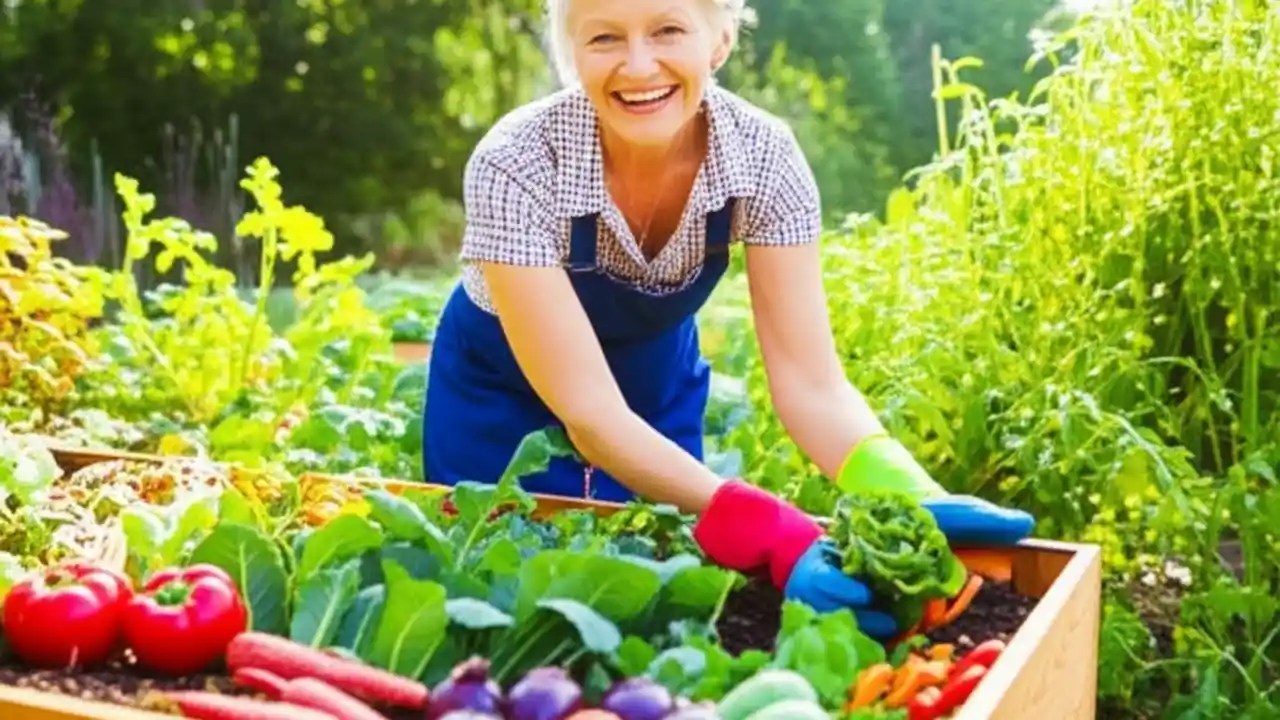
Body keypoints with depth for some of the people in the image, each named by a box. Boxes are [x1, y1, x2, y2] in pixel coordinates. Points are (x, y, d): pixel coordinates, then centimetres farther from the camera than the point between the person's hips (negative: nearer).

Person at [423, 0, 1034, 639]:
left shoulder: (762, 155, -25)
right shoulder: (514, 165, -33)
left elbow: (808, 381, -25)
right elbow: (588, 408, -36)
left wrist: (913, 501, -44)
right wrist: (776, 536, -48)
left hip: (659, 388, 2)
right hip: (505, 399, -2)